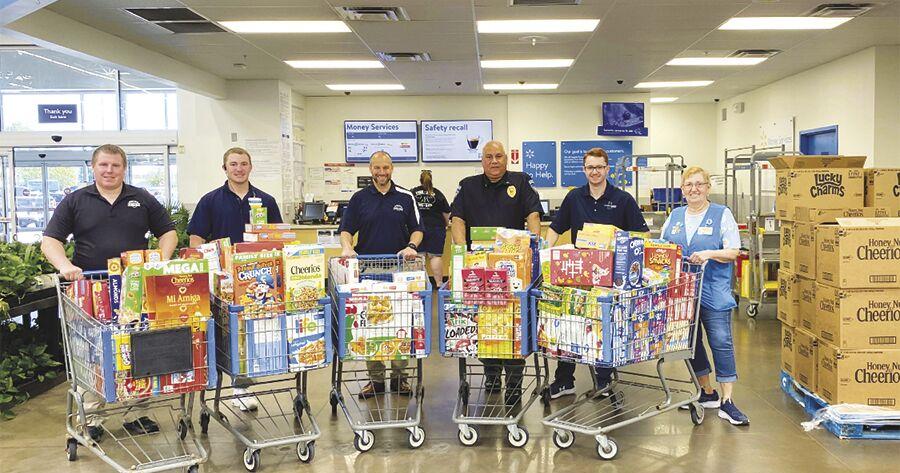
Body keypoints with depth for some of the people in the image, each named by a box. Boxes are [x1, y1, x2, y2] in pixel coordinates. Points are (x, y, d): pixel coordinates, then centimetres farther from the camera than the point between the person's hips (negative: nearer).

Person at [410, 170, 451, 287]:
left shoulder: (413, 193, 5)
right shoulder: (438, 194, 4)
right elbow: (446, 214, 8)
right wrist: (446, 224, 27)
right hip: (435, 228, -1)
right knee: (435, 256, -1)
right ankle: (439, 283, -3)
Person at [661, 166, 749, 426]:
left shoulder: (722, 214, 1)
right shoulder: (674, 216, 15)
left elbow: (733, 252, -4)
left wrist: (709, 254, -20)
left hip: (713, 292, -4)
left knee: (721, 342, -8)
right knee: (691, 342, 9)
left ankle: (727, 402, -3)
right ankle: (708, 393, 24)